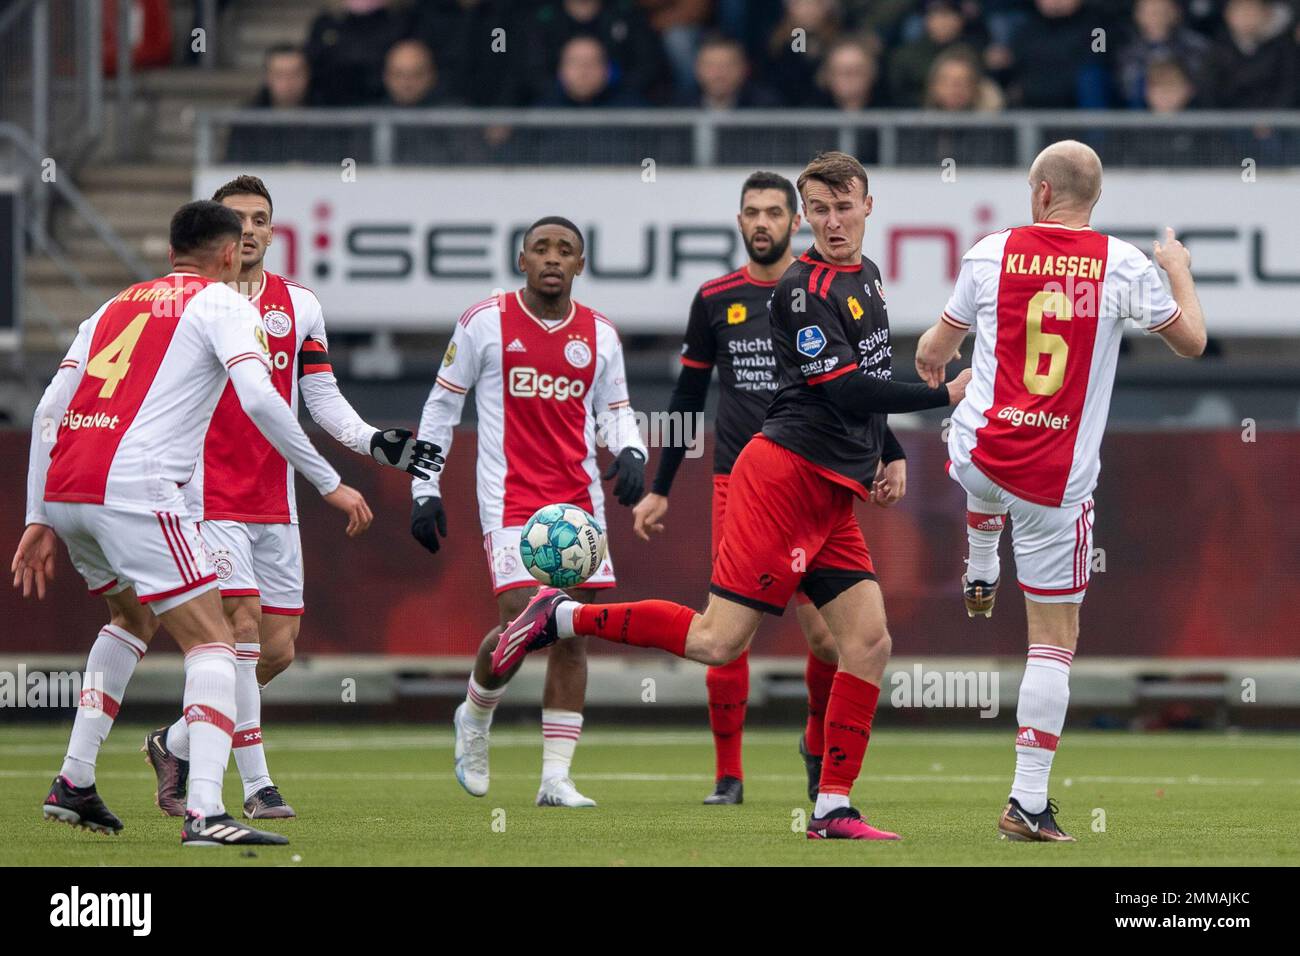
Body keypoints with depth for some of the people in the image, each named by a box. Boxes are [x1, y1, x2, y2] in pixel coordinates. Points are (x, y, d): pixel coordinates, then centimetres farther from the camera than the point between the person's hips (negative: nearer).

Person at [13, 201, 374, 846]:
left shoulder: (116, 306, 27)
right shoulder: (221, 303, 8)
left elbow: (47, 412, 20)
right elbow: (259, 399, -9)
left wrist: (40, 521, 21)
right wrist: (330, 484, -3)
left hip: (62, 489, 7)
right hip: (133, 491, -7)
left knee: (135, 617, 31)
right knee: (212, 642, -3)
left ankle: (73, 784, 26)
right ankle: (203, 812, -20)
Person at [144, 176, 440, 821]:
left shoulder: (299, 307, 11)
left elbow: (322, 398, 13)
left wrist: (374, 443, -2)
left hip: (274, 498, 5)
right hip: (209, 494, -5)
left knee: (277, 649, 3)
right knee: (243, 622, -17)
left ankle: (177, 745, 22)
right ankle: (257, 785, -13)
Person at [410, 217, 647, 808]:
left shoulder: (599, 334, 8)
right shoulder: (485, 322, -1)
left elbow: (614, 410, 18)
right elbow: (442, 404, 6)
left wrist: (630, 452, -4)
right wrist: (425, 490, 2)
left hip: (580, 502, 4)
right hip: (510, 499, -4)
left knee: (573, 635, -1)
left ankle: (556, 777, 3)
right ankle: (475, 715, 17)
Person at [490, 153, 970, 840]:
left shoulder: (867, 276, 17)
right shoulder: (803, 289, -12)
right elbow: (844, 390, -18)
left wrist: (884, 454, 22)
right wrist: (944, 394, -16)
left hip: (834, 498, 8)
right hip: (784, 478, -8)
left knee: (869, 642, -1)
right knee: (719, 642, -12)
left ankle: (832, 808, 1)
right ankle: (562, 617, 1)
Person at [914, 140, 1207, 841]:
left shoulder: (992, 253, -1)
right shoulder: (1123, 265, -5)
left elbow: (936, 348, 13)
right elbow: (1191, 341, 9)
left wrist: (928, 362, 39)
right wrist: (1180, 272, 28)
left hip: (978, 458, 2)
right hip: (1059, 482, -1)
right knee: (1054, 642, 4)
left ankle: (979, 573, 55)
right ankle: (1028, 801, -2)